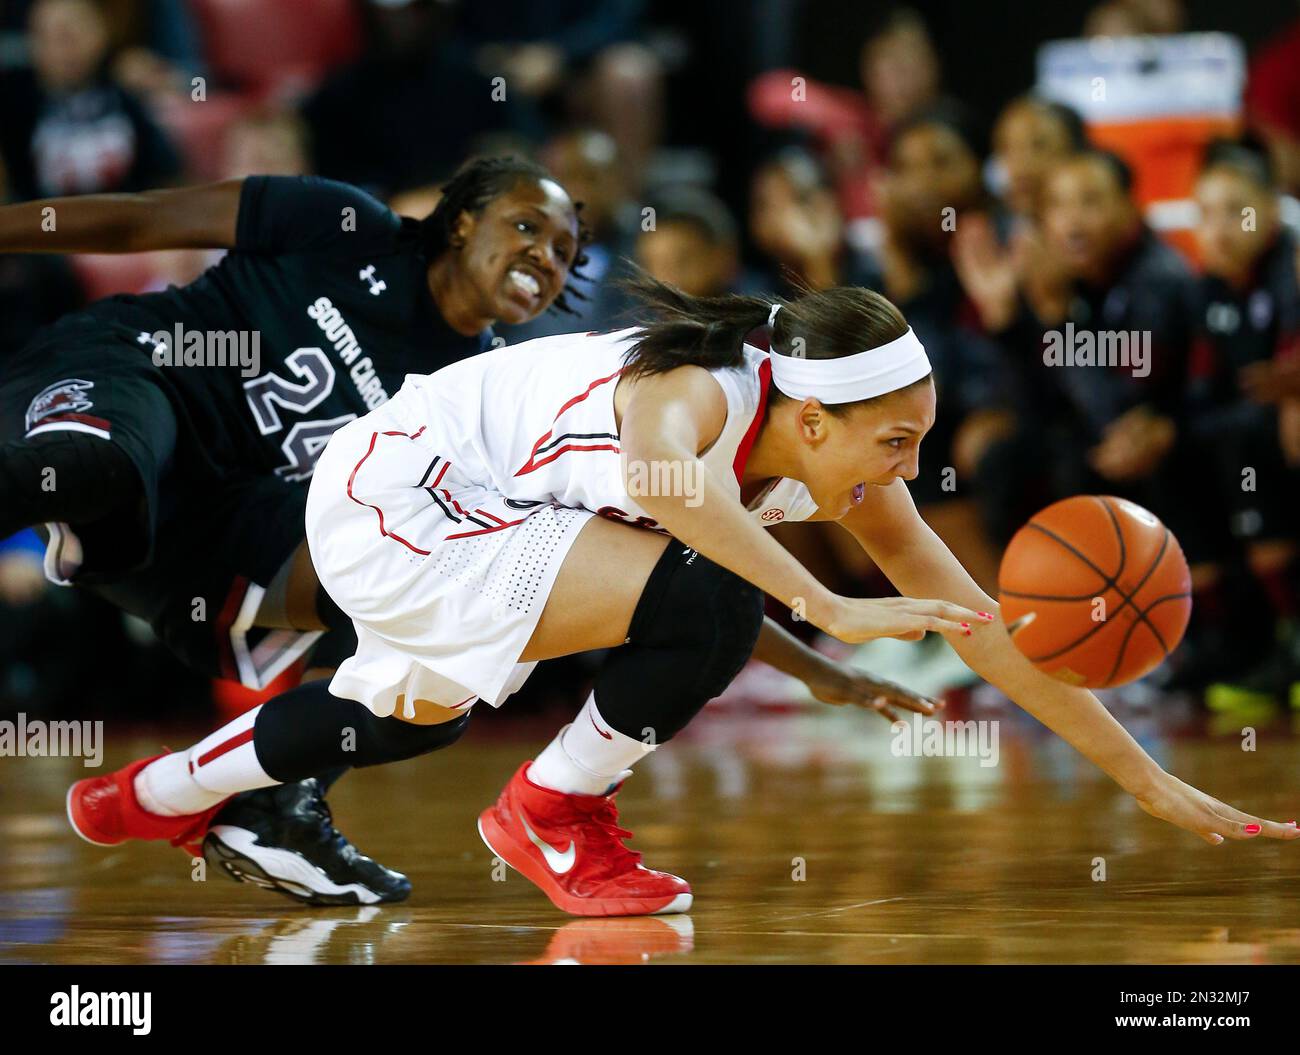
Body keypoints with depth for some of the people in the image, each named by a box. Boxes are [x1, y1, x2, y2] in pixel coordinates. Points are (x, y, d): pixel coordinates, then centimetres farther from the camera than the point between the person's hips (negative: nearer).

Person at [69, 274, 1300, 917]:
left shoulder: (842, 467, -9)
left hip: (447, 517, 9)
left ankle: (162, 794, 59)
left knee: (419, 704, 36)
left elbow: (973, 619, -8)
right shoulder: (699, 392, -31)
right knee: (708, 605, -26)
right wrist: (829, 612, -63)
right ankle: (555, 820, -3)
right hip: (392, 500, -9)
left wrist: (1155, 786, -11)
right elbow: (670, 474, -56)